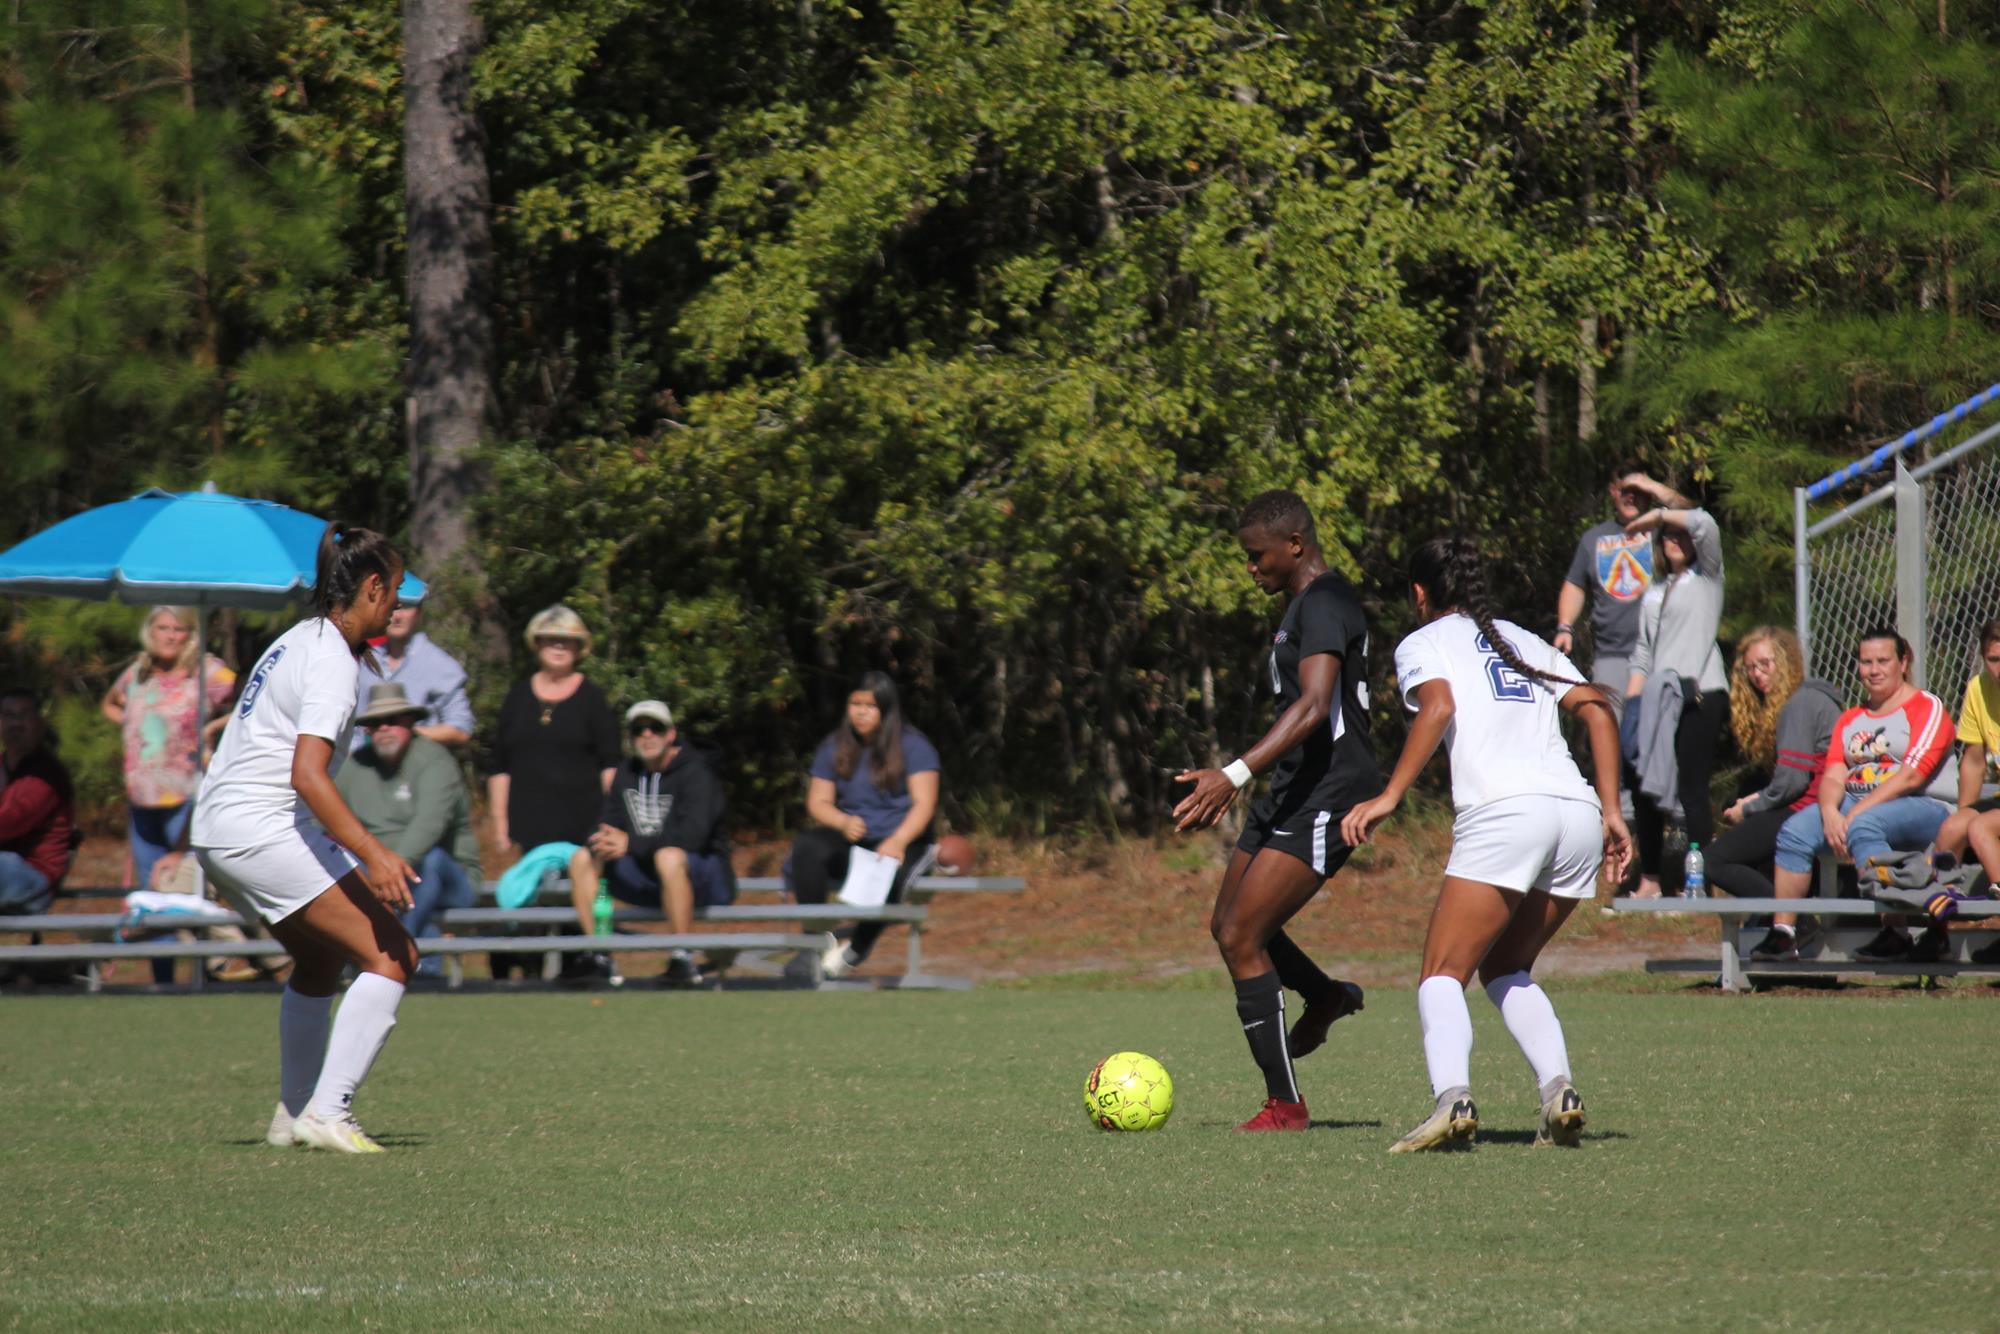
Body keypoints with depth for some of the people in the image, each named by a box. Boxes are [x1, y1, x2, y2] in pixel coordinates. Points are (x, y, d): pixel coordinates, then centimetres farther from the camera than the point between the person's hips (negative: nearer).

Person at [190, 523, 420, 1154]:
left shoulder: (298, 642, 17)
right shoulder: (331, 661, -13)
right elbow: (307, 773, -25)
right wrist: (372, 853, -31)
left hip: (218, 826, 11)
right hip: (261, 829, -11)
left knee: (322, 957, 28)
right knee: (392, 955, -13)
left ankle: (294, 1114, 32)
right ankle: (327, 1113, -18)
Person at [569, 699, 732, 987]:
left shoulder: (694, 773, -11)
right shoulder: (627, 774, 12)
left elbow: (693, 834, -25)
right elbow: (605, 826, 9)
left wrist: (631, 844, -27)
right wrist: (603, 843, -18)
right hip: (649, 879, 7)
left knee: (669, 857, -39)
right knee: (582, 859, -5)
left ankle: (682, 961, -35)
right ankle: (597, 958, -10)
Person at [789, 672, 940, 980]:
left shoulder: (913, 746, -1)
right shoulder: (834, 747, 10)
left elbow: (924, 803, -9)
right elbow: (818, 802, 6)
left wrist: (898, 841, -26)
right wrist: (843, 822, -17)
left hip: (901, 841, -3)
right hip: (851, 842, 3)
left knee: (887, 874, -38)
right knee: (807, 844, -29)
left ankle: (856, 950, -10)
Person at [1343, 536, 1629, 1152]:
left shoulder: (1423, 643, 13)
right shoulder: (1524, 642, 29)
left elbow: (1439, 706, -8)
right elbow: (1598, 710, 18)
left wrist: (1389, 798, -12)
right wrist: (1611, 810, 16)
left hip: (1503, 811, -6)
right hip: (1577, 811, 6)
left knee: (1443, 973, -4)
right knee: (1506, 969, 20)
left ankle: (1452, 1095, -30)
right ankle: (1558, 1089, -3)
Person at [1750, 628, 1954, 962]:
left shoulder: (1927, 708, 2)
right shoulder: (1850, 719, 22)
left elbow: (1911, 775, -11)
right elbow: (1833, 775, 10)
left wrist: (1854, 813, -16)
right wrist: (1829, 812, -14)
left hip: (1918, 809, -6)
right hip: (1853, 805, 6)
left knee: (1863, 826, -37)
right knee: (1794, 830, -19)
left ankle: (1895, 933, -38)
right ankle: (1783, 931, -19)